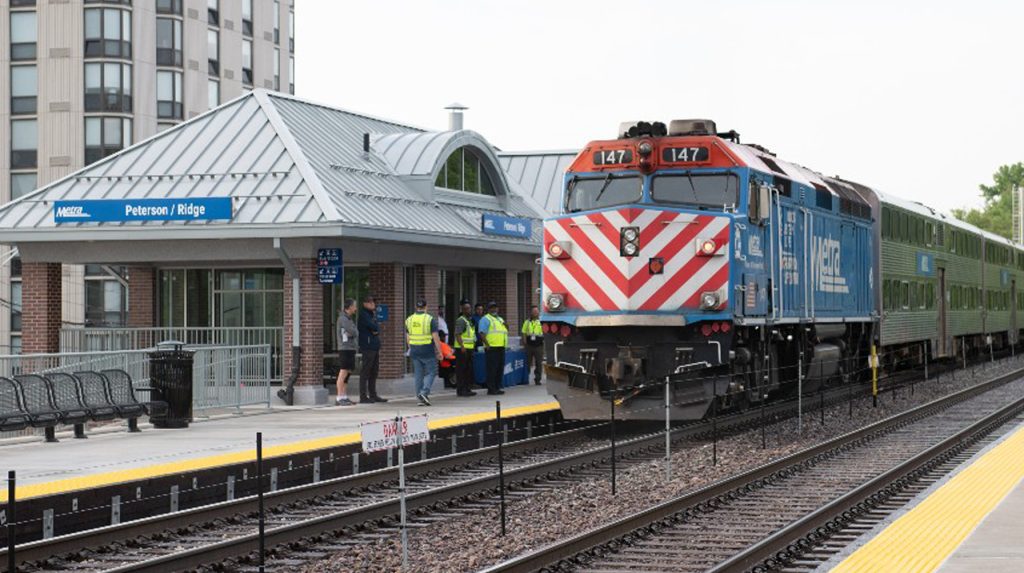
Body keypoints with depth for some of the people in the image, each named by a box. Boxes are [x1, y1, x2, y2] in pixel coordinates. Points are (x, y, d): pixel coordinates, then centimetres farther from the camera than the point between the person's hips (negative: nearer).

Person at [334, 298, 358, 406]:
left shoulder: (349, 318, 20)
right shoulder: (342, 318, -10)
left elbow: (356, 333, 19)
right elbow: (353, 332, -15)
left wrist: (352, 333, 1)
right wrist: (354, 332, 4)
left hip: (351, 348, 9)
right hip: (344, 348, -9)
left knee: (347, 373, 8)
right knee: (343, 373, -11)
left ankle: (345, 397, 10)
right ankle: (339, 398, -12)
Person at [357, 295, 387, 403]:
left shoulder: (372, 313, 19)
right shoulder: (363, 314, -9)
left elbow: (377, 328, 13)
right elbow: (373, 326, -18)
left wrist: (376, 330, -8)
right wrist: (376, 328, 2)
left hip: (375, 346, 9)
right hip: (367, 346, -9)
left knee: (374, 372, 12)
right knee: (365, 372, -8)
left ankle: (373, 395, 17)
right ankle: (363, 396, -7)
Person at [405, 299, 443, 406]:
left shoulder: (409, 320, 6)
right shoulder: (430, 319, -8)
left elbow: (407, 338, 11)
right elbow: (435, 337, -10)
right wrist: (439, 352, -6)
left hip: (415, 351, 4)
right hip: (428, 351, -4)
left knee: (418, 374, 10)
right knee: (431, 373, 4)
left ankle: (420, 398, 10)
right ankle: (424, 392, -15)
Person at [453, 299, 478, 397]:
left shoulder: (469, 320, 18)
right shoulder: (461, 320, -12)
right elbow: (457, 335, -21)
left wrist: (473, 346, 24)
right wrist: (462, 346, -30)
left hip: (469, 349, 10)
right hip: (462, 349, -10)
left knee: (469, 370, 12)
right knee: (461, 370, -7)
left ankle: (467, 389, 18)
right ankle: (460, 390, -7)